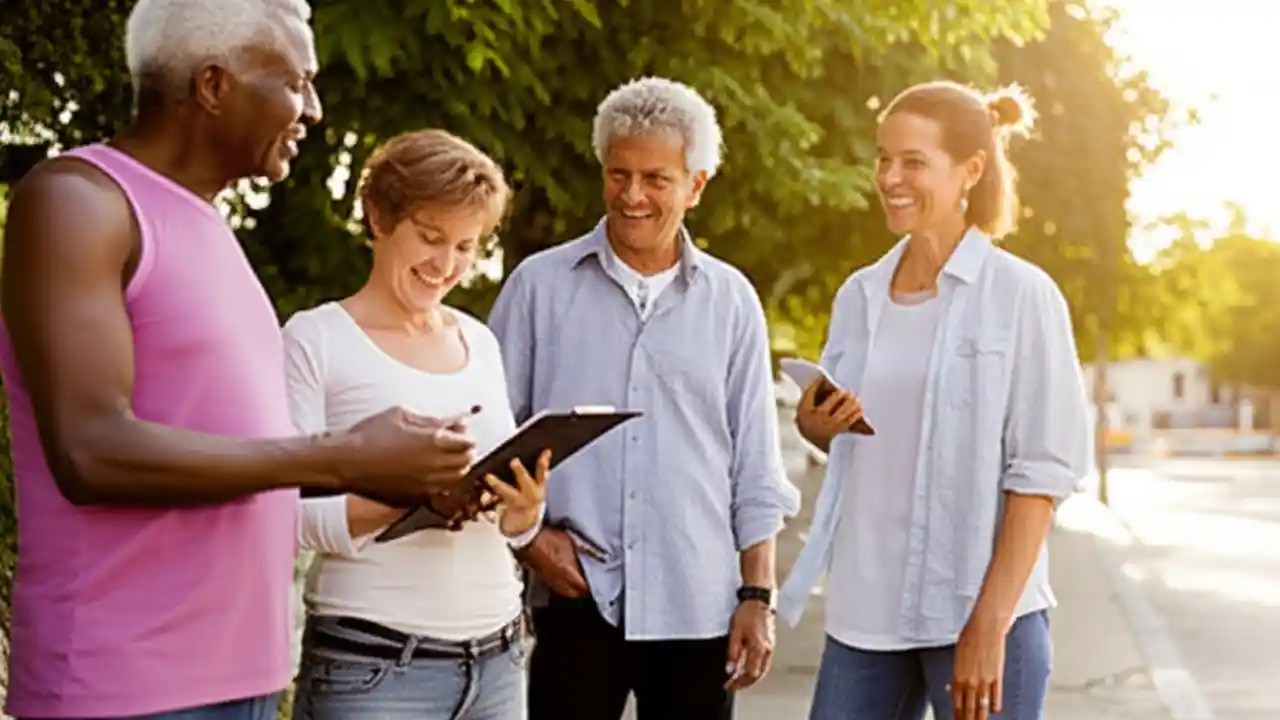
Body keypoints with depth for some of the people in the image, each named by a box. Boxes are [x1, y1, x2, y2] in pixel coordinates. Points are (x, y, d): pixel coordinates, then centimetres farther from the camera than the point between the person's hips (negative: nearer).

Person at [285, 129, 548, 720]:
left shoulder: (480, 341, 12)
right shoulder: (315, 338, -4)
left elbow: (513, 528, 13)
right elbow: (289, 513, -11)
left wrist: (526, 507, -9)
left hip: (498, 658, 5)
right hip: (371, 665, -5)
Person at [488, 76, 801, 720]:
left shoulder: (731, 301, 7)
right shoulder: (540, 286, 3)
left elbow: (755, 470, 8)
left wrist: (757, 596, 3)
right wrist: (527, 535, -6)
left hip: (699, 608, 1)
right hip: (578, 599, -1)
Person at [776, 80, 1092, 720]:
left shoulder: (1021, 295, -6)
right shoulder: (859, 296, 9)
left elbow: (1041, 472, -10)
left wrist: (989, 625, -15)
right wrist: (815, 422, -3)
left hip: (980, 612, -5)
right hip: (865, 611, 5)